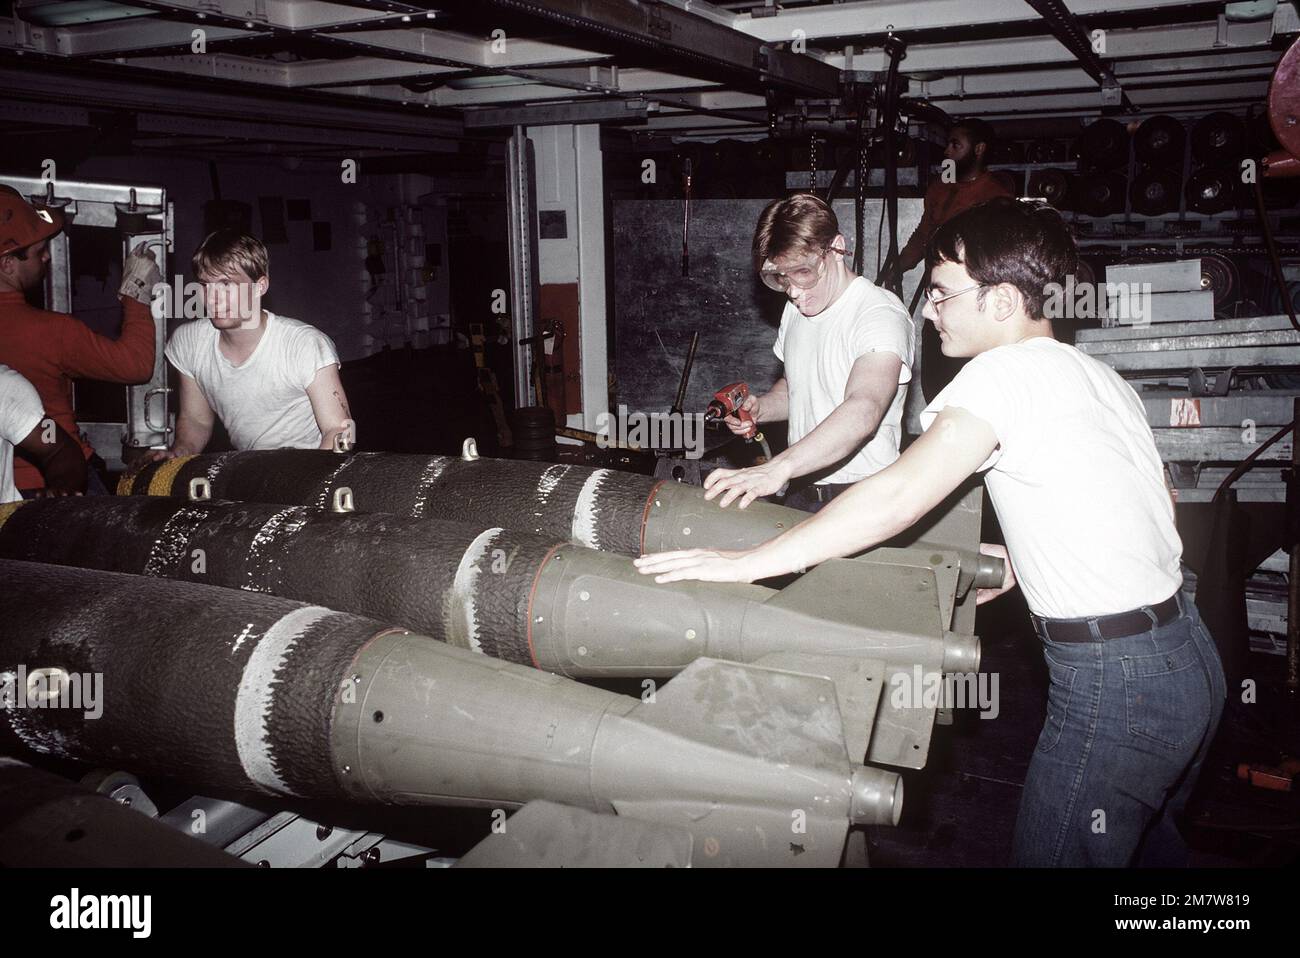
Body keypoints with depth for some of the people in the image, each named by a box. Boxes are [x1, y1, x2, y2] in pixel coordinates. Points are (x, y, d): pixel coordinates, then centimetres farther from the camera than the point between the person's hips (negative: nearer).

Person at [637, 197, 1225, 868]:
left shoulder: (1005, 372, -16)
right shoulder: (1100, 377, 12)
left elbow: (896, 498, -24)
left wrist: (747, 562, -22)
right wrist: (1023, 562, 14)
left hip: (1115, 687, -10)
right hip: (1189, 657, 10)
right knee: (1149, 841, 28)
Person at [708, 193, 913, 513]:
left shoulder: (880, 313, -19)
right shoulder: (797, 307, 10)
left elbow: (863, 410, -36)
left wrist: (779, 467, -49)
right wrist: (760, 407, 2)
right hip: (800, 493, 7)